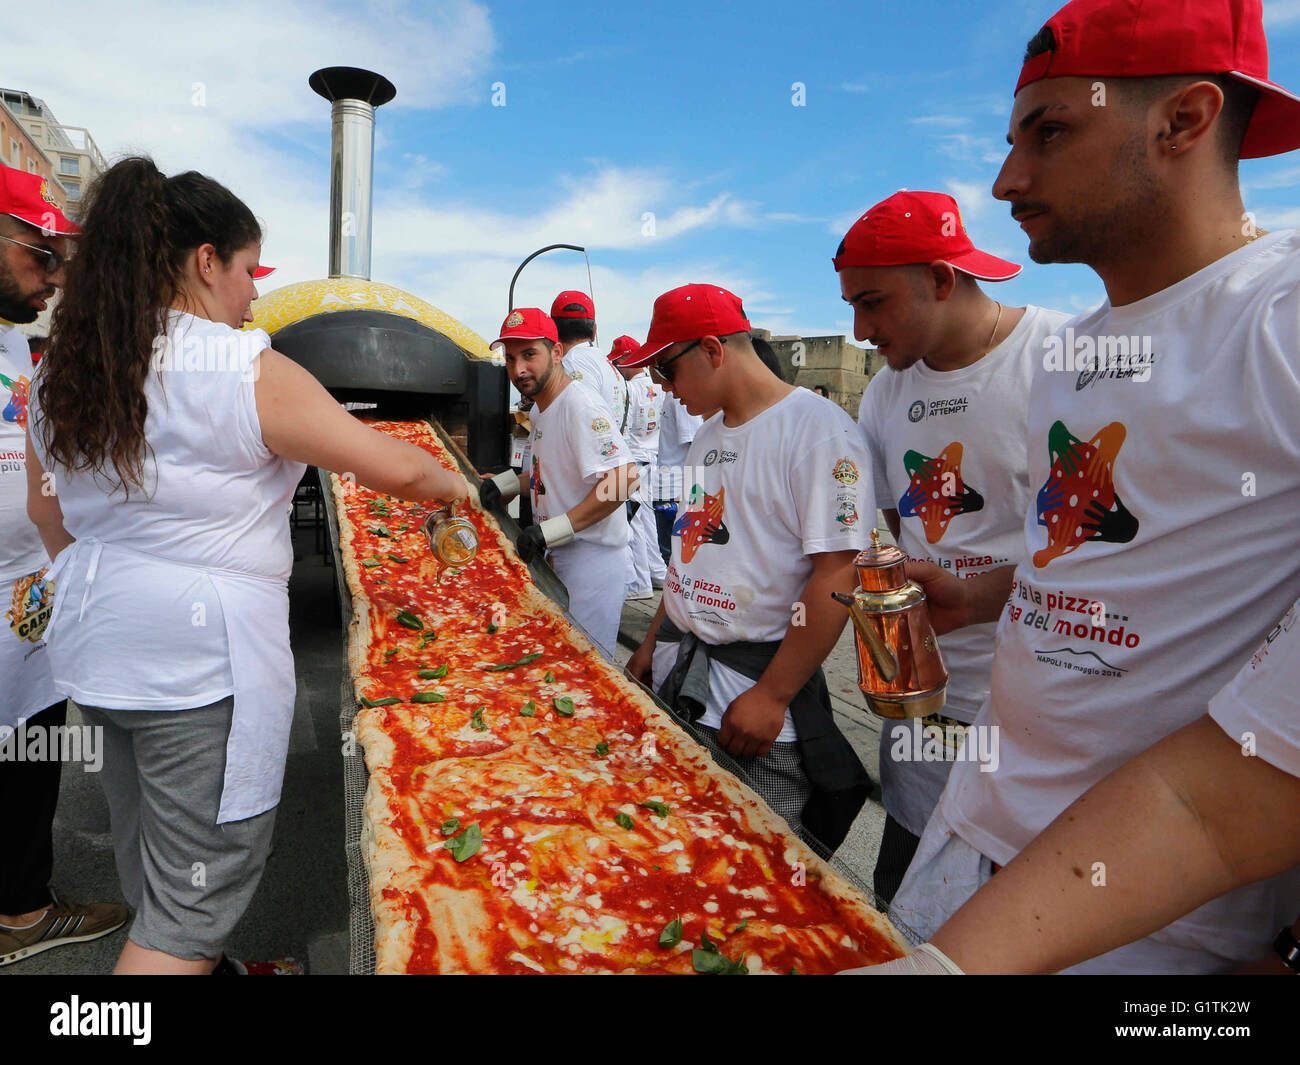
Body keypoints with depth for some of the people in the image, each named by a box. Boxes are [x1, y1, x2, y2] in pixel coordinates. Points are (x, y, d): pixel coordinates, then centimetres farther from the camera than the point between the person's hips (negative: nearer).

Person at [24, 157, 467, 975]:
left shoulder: (59, 375, 6)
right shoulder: (247, 370, -17)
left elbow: (47, 511, 16)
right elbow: (393, 467, -16)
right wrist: (455, 485, 4)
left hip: (96, 648, 9)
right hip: (204, 657, -8)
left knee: (152, 864, 24)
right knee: (198, 885, 6)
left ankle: (199, 958, 45)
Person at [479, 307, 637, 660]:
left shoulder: (581, 405, -19)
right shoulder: (540, 409, 14)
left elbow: (624, 479, -30)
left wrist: (551, 530, -28)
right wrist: (506, 484, 11)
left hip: (592, 561, -10)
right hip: (558, 559, 10)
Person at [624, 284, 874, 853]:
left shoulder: (817, 428, -14)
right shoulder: (707, 437, 14)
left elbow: (837, 574, -19)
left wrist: (772, 696, -19)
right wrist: (653, 644, 17)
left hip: (756, 684, -7)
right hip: (676, 678, 8)